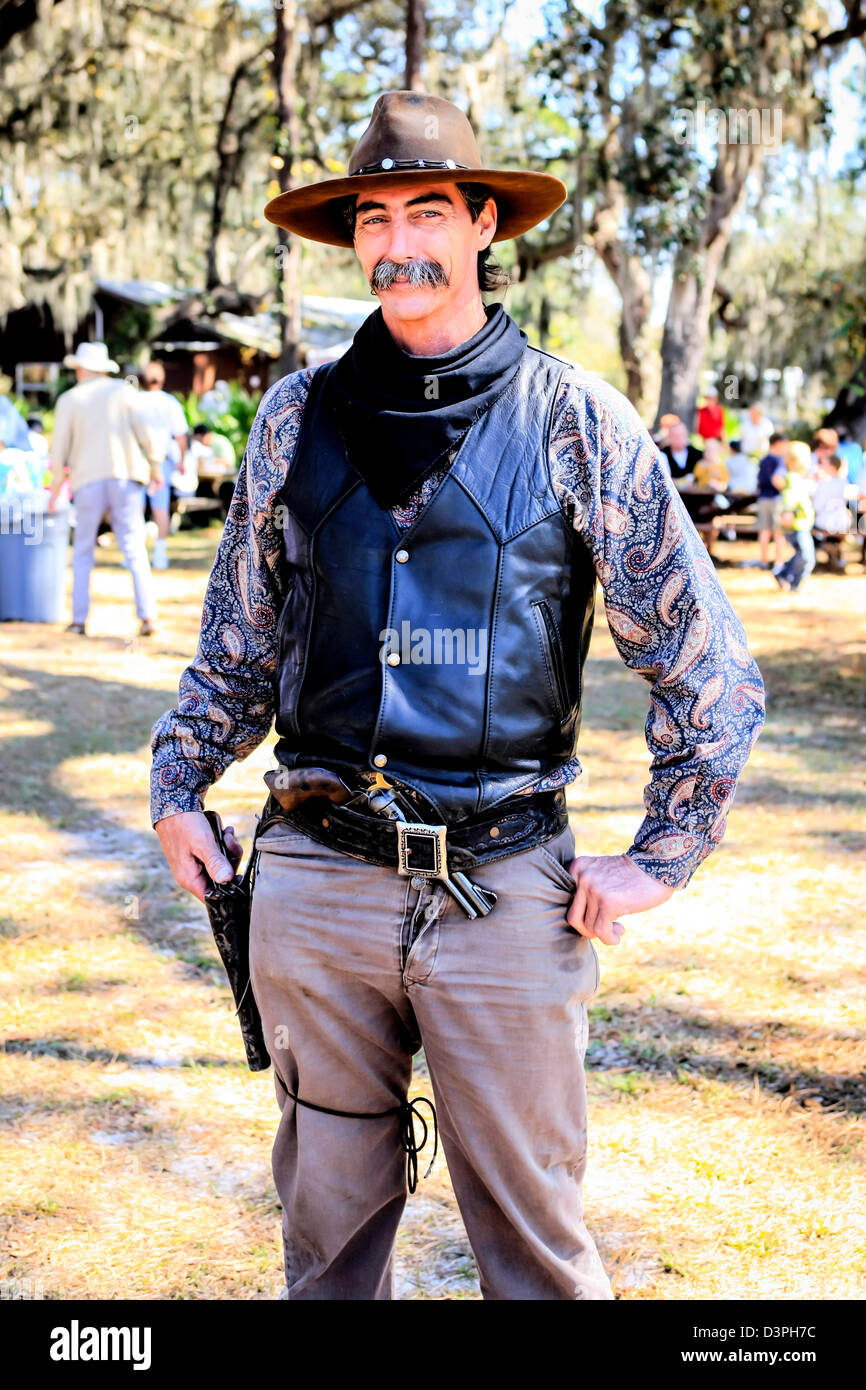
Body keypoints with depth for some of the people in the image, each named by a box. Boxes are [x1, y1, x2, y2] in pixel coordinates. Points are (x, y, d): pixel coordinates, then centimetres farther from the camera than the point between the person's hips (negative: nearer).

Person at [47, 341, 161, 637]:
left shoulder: (69, 400, 5)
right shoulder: (123, 391, 6)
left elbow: (59, 451, 2)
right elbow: (145, 432, -2)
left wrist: (55, 488, 13)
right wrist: (155, 466, 9)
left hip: (88, 482, 0)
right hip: (125, 479, 0)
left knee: (83, 553, 11)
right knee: (134, 550, 0)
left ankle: (79, 620, 6)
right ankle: (147, 615, -12)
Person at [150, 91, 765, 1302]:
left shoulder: (575, 419, -1)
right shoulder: (299, 416, 7)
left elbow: (708, 664, 3)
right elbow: (238, 638, 19)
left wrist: (661, 858, 1)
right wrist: (179, 788, 13)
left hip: (508, 885, -2)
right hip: (315, 876, 2)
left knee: (536, 1240, 7)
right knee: (327, 1215, 15)